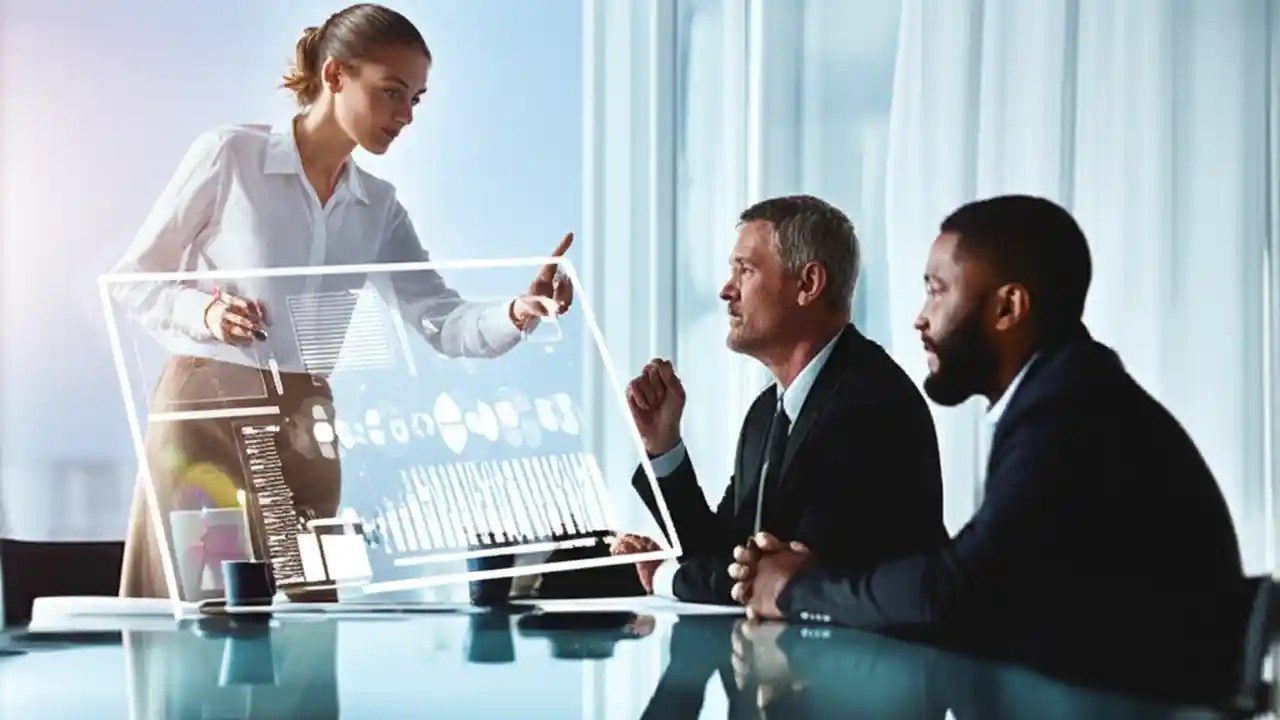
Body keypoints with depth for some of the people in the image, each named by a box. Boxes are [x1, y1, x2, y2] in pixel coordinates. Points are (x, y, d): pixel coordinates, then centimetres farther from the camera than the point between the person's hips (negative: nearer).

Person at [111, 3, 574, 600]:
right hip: (206, 409, -5)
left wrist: (517, 314, -20)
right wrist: (205, 312, -19)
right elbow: (132, 281, 0)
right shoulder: (228, 155, -5)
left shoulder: (378, 208, 10)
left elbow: (446, 324, 0)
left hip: (303, 427, 5)